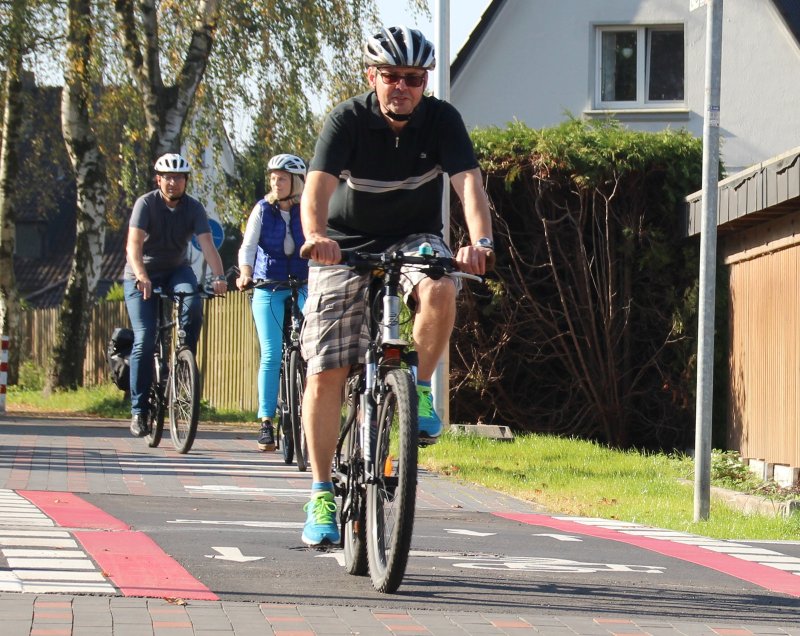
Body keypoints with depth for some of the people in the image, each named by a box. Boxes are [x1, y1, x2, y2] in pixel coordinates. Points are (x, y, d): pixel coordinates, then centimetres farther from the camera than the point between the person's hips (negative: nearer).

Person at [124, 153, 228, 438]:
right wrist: (141, 276, -46)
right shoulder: (146, 204, -17)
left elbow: (207, 244, -21)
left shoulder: (194, 208, -9)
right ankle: (138, 410, -5)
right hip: (141, 276, -2)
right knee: (144, 341, -13)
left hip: (176, 270, 2)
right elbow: (134, 245, -28)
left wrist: (219, 277, -38)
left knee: (193, 304, -31)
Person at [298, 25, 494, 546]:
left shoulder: (442, 120, -14)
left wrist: (480, 240, -46)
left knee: (439, 291, -35)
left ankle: (420, 387, -10)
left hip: (414, 239, 1)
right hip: (345, 246, -1)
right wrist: (316, 235, -51)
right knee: (326, 374, -8)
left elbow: (469, 182, -26)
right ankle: (322, 493, 4)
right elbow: (319, 184, -31)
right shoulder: (349, 120, -17)